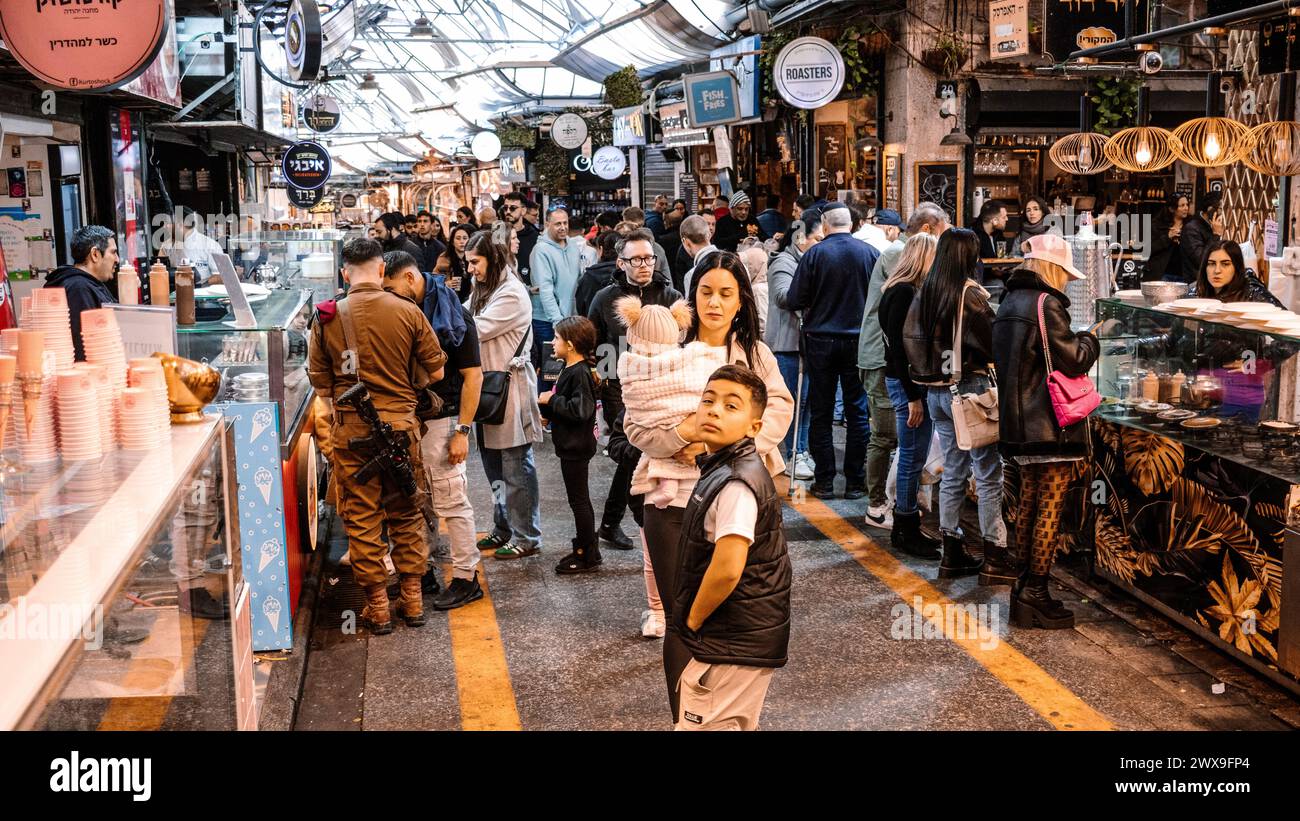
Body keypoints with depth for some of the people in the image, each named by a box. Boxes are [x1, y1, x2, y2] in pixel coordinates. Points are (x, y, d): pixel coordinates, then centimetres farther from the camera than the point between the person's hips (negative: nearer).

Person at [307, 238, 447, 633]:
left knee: (361, 518, 9)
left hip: (351, 428, 0)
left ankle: (377, 607, 14)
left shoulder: (327, 318, -3)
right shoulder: (408, 312, -5)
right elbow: (436, 370, 1)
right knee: (406, 513, 15)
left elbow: (320, 383, 0)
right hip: (400, 423, 0)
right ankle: (412, 599, 21)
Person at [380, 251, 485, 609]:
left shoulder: (453, 315, -9)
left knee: (451, 500, -2)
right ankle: (422, 571, 24)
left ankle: (466, 578, 7)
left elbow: (473, 375, -11)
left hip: (441, 419, -7)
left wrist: (462, 431, -15)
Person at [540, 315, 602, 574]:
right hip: (571, 446, 10)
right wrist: (545, 405, 5)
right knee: (580, 500, 17)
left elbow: (579, 410, -29)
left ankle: (588, 557, 7)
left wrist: (552, 400, -19)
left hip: (576, 448, -10)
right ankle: (586, 550, 27)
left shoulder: (580, 373, -21)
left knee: (579, 500, -2)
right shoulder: (571, 370, 10)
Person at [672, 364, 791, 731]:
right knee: (738, 723, 22)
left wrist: (692, 621, -14)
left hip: (731, 646, -10)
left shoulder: (736, 484, -25)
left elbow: (727, 570, -31)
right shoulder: (724, 469, 7)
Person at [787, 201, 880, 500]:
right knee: (857, 413, 8)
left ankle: (824, 481, 10)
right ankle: (855, 482, 11)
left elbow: (794, 301, -9)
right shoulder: (870, 253, -3)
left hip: (821, 341, -1)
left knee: (821, 413, 7)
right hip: (859, 341, 1)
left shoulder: (814, 254, -9)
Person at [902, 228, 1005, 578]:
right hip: (969, 388, -7)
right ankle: (995, 552, 2)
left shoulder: (923, 294, 8)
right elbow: (990, 343, -14)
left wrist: (926, 375, 13)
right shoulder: (971, 294, -12)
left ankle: (952, 554, 17)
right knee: (988, 474, 0)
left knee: (952, 473, 14)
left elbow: (909, 339, 9)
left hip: (935, 391, 7)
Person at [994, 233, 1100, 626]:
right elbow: (1074, 360, -17)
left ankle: (1024, 583, 27)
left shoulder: (1009, 304, 14)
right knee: (1050, 510, -3)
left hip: (1019, 425, 9)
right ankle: (1034, 596, 0)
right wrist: (1090, 339, 3)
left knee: (1030, 503, 19)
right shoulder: (1046, 304, -15)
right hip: (1052, 427, -9)